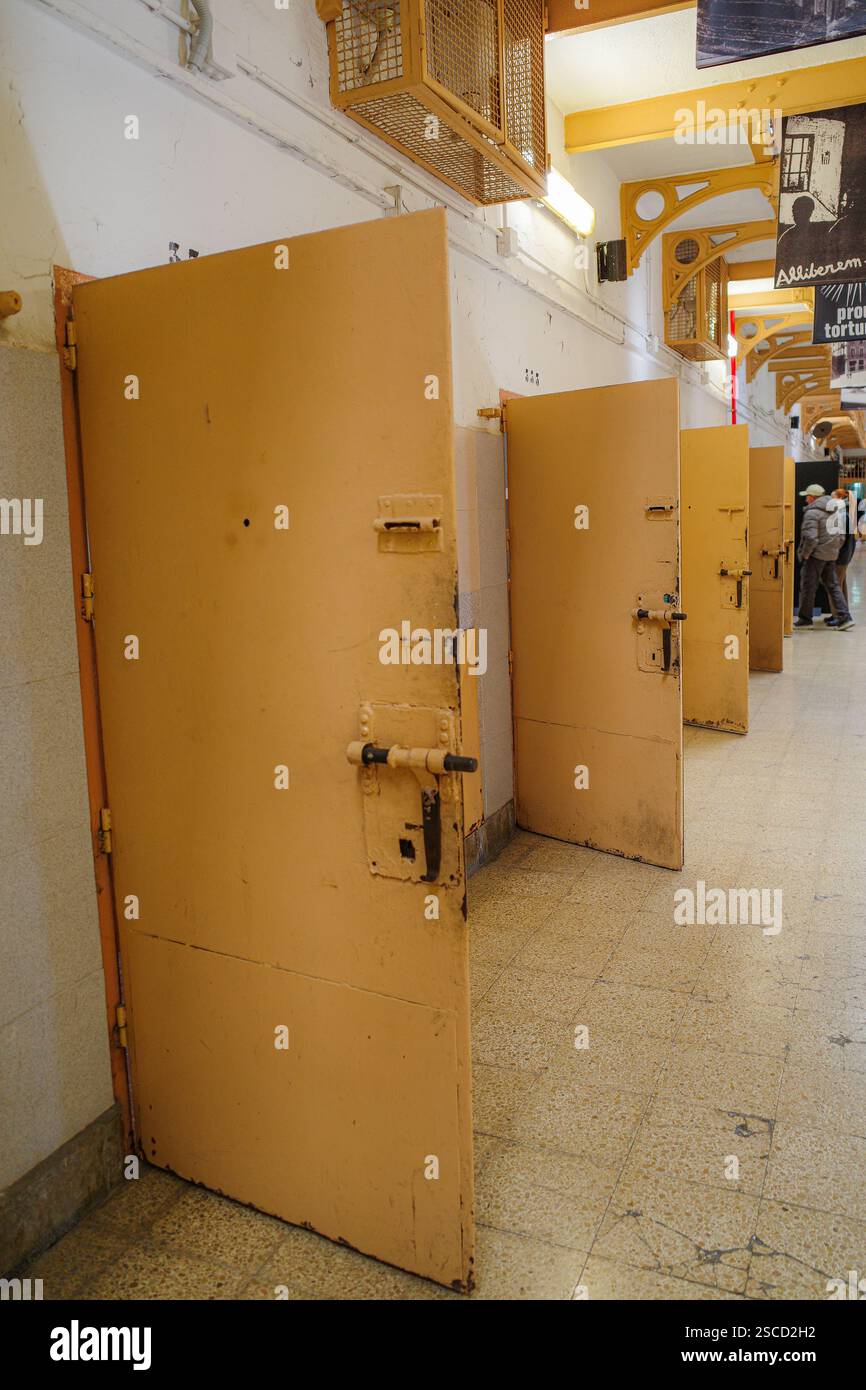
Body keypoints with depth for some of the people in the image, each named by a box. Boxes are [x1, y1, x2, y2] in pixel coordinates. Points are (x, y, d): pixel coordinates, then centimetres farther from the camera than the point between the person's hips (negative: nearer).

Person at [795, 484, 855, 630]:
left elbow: (811, 537, -22)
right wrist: (835, 550, 20)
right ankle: (844, 617, 4)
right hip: (831, 555, 8)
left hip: (816, 555, -8)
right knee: (832, 585, 11)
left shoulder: (812, 512, -13)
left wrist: (804, 554, -12)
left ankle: (805, 619, 7)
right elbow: (841, 536, 15)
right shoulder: (833, 510, 14)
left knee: (808, 587, 1)